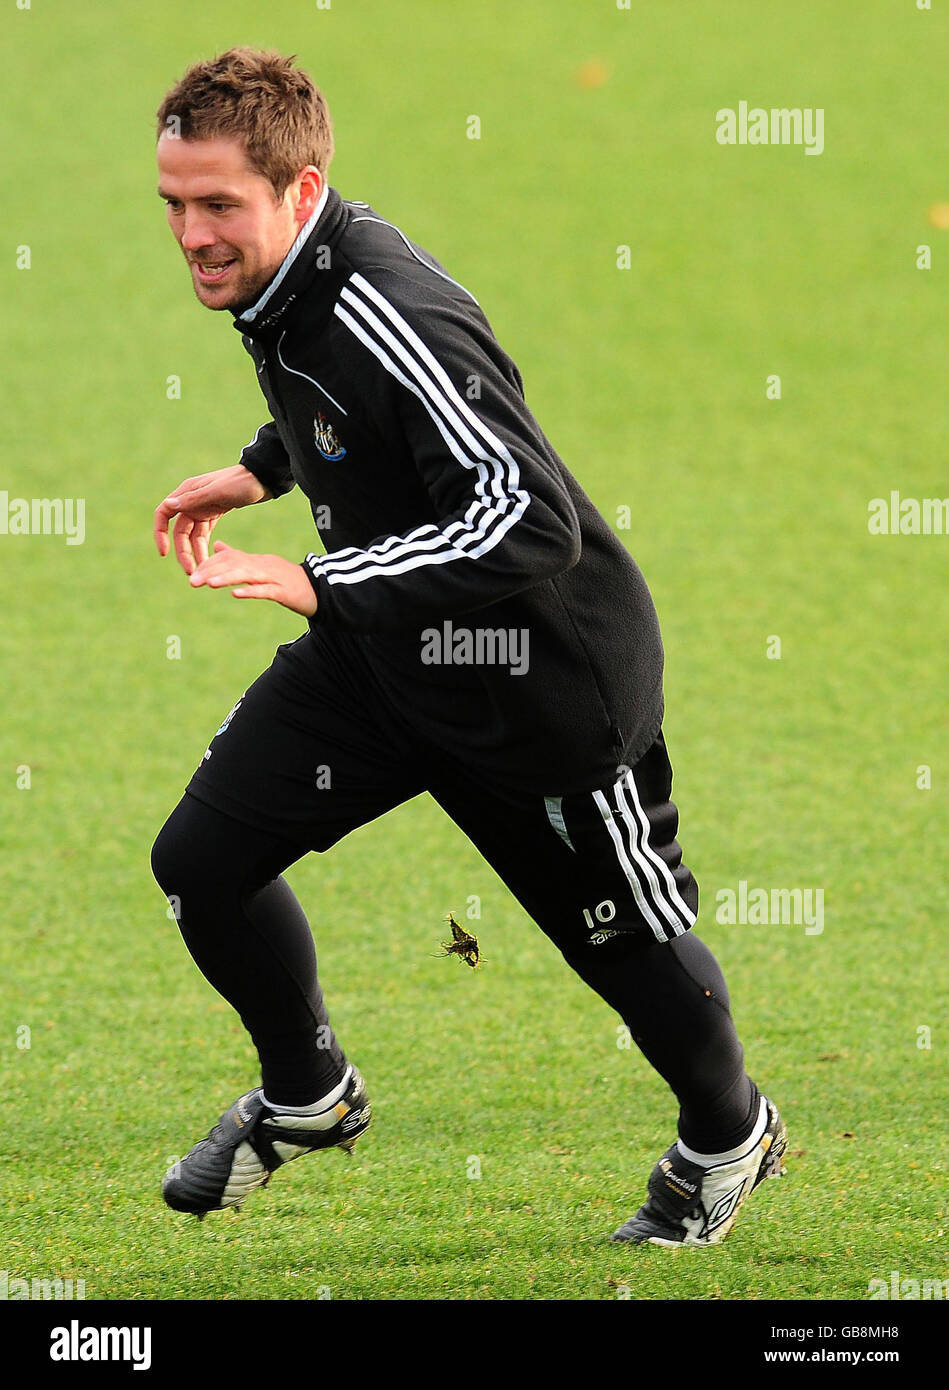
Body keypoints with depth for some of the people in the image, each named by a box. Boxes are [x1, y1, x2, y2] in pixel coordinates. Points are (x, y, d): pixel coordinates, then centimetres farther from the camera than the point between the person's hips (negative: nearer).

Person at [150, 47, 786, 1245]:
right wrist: (259, 470, 11)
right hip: (381, 652, 8)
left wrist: (321, 585, -43)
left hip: (542, 676, -8)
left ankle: (729, 1135, 40)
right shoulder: (278, 282, -6)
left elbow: (532, 519, -40)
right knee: (203, 859, -1)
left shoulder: (389, 316, -34)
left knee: (625, 937, 10)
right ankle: (306, 1096, 25)